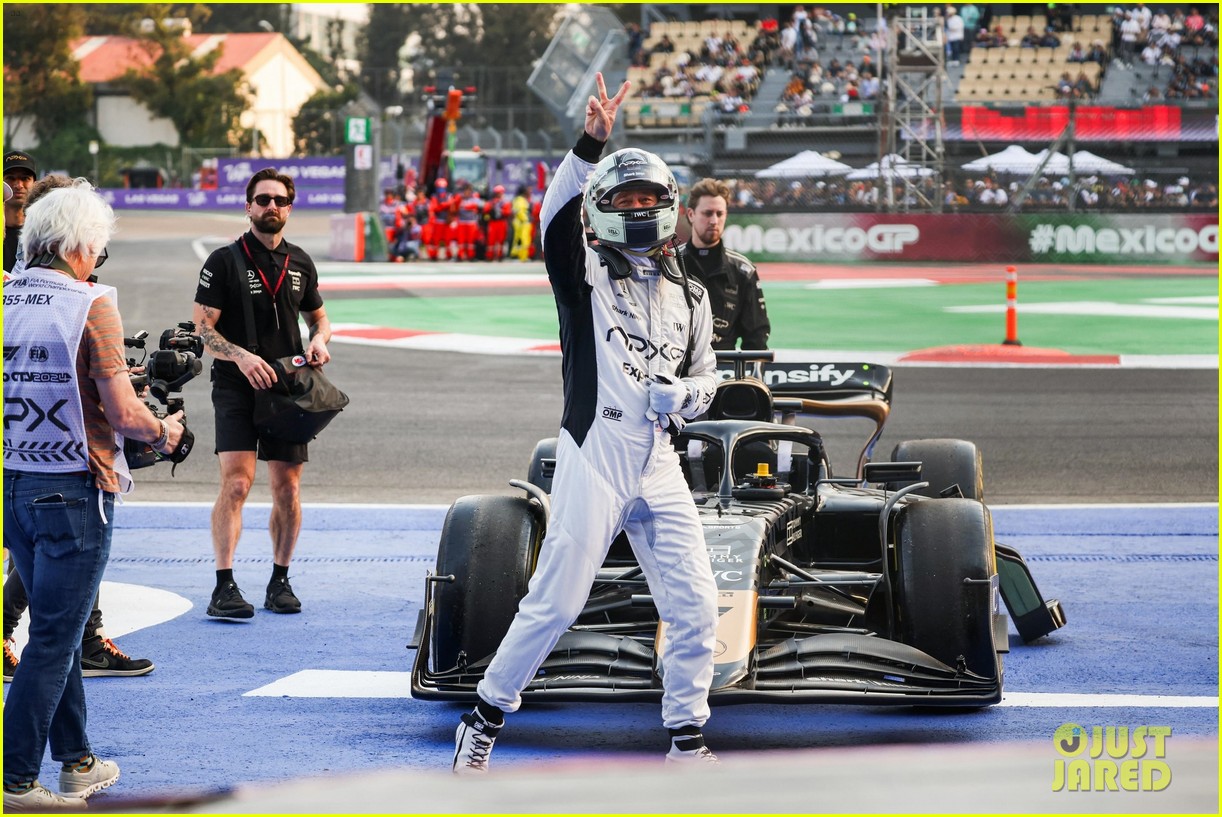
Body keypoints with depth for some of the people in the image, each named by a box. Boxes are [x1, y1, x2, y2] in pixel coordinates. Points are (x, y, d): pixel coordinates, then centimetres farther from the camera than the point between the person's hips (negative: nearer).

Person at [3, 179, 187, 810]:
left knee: (57, 625, 20)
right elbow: (122, 415, -17)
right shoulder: (90, 305, -14)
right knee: (53, 639, 0)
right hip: (72, 490, -7)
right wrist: (164, 432, 4)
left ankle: (76, 762, 30)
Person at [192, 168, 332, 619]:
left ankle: (280, 582, 18)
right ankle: (224, 587, -19)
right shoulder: (224, 261, -2)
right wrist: (241, 356, -22)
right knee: (236, 482, -16)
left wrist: (318, 341, 2)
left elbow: (318, 315, 25)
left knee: (287, 489, 5)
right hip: (236, 388, -4)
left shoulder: (300, 263, 12)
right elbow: (203, 328, -6)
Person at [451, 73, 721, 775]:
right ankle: (485, 721, 12)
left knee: (696, 610, 1)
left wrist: (684, 394, -2)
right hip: (594, 461, -4)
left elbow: (706, 379, 22)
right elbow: (558, 216, -19)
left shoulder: (689, 298, 14)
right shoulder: (586, 278, 0)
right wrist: (591, 143, -30)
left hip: (660, 468, 4)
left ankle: (687, 741, 15)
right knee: (555, 605, -4)